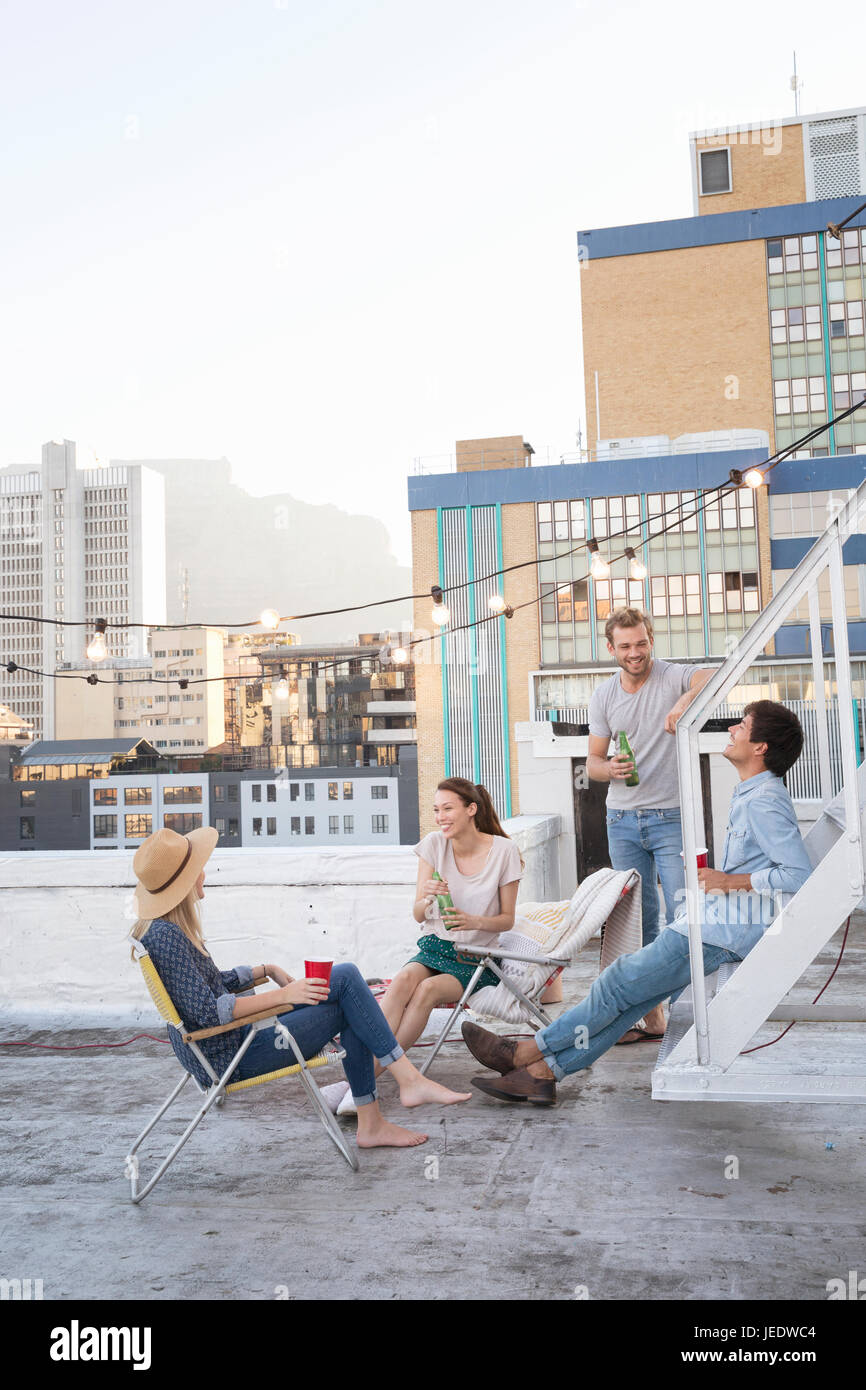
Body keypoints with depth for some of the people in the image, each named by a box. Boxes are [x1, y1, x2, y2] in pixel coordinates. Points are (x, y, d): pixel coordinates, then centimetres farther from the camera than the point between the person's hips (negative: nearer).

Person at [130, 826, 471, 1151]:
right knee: (346, 984, -11)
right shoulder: (165, 936, -22)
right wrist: (281, 995, -20)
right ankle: (411, 1080, -3)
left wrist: (267, 970, 10)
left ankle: (371, 1124, 4)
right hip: (227, 1058, -10)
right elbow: (206, 1012, -25)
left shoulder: (165, 928, 9)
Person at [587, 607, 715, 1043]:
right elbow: (592, 763, 11)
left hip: (670, 817, -4)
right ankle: (650, 1012, 16)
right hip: (622, 820, 4)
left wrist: (686, 700, -46)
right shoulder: (603, 695, 8)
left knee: (682, 916, -8)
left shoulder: (673, 677, -5)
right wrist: (611, 768, -11)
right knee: (638, 921, 8)